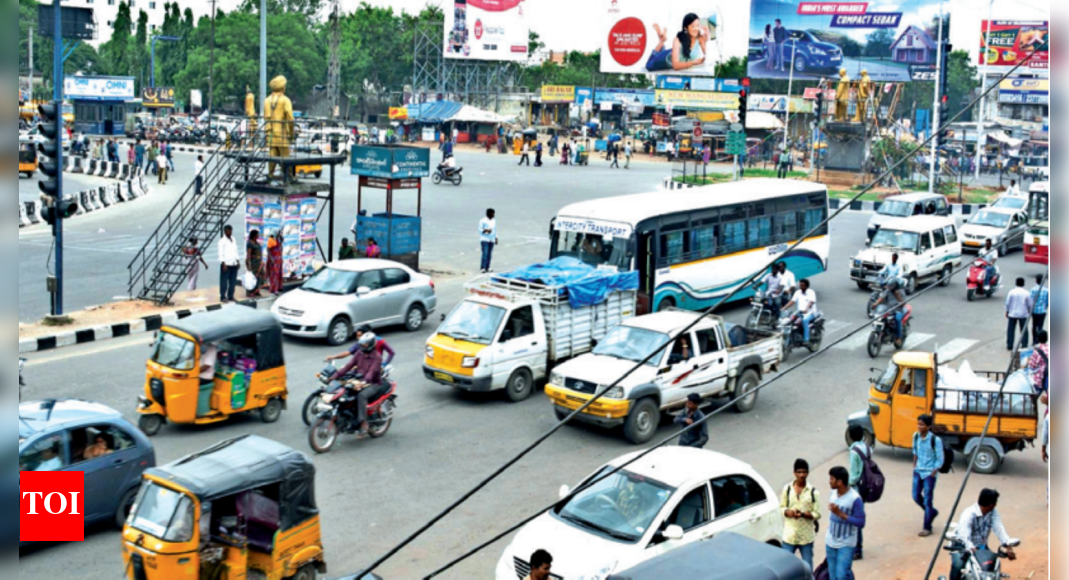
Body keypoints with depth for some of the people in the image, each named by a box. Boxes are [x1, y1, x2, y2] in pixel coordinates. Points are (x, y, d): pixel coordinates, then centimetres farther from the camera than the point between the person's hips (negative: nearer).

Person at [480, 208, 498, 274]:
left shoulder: (494, 220, 11)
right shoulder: (483, 221, -8)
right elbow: (480, 230, -7)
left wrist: (496, 238, 16)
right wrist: (486, 230, -24)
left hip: (491, 240, 6)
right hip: (484, 239, -6)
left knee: (489, 254, 3)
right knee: (485, 253, -15)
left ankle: (487, 268, 7)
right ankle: (482, 268, -14)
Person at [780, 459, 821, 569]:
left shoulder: (813, 492, -7)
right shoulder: (787, 489, -1)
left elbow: (817, 514, -6)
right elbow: (782, 507, 7)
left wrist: (803, 514, -24)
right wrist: (788, 512, -16)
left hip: (806, 536, -1)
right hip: (790, 534, 1)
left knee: (807, 565, 11)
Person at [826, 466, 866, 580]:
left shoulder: (855, 499, -21)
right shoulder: (834, 493, 0)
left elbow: (861, 523, -19)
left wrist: (840, 513, -26)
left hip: (846, 545, -6)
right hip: (831, 543, 6)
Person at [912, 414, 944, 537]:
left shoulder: (935, 440, -19)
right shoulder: (916, 436, -2)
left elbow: (940, 459, -12)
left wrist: (933, 473, -12)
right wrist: (915, 465, 10)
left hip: (930, 473, -6)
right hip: (918, 471, 6)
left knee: (927, 500, -1)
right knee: (916, 496, 10)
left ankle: (927, 528, 10)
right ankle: (932, 512, 38)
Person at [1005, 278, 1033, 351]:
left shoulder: (1012, 292, -8)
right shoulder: (1026, 293, -6)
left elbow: (1007, 303, -4)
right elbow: (1030, 304, 0)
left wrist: (1007, 311, 8)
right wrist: (1029, 312, 17)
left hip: (1012, 314, 0)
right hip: (1023, 314, 0)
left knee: (1011, 330, 7)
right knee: (1024, 331, 9)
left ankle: (1009, 346, 8)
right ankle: (1024, 346, 8)